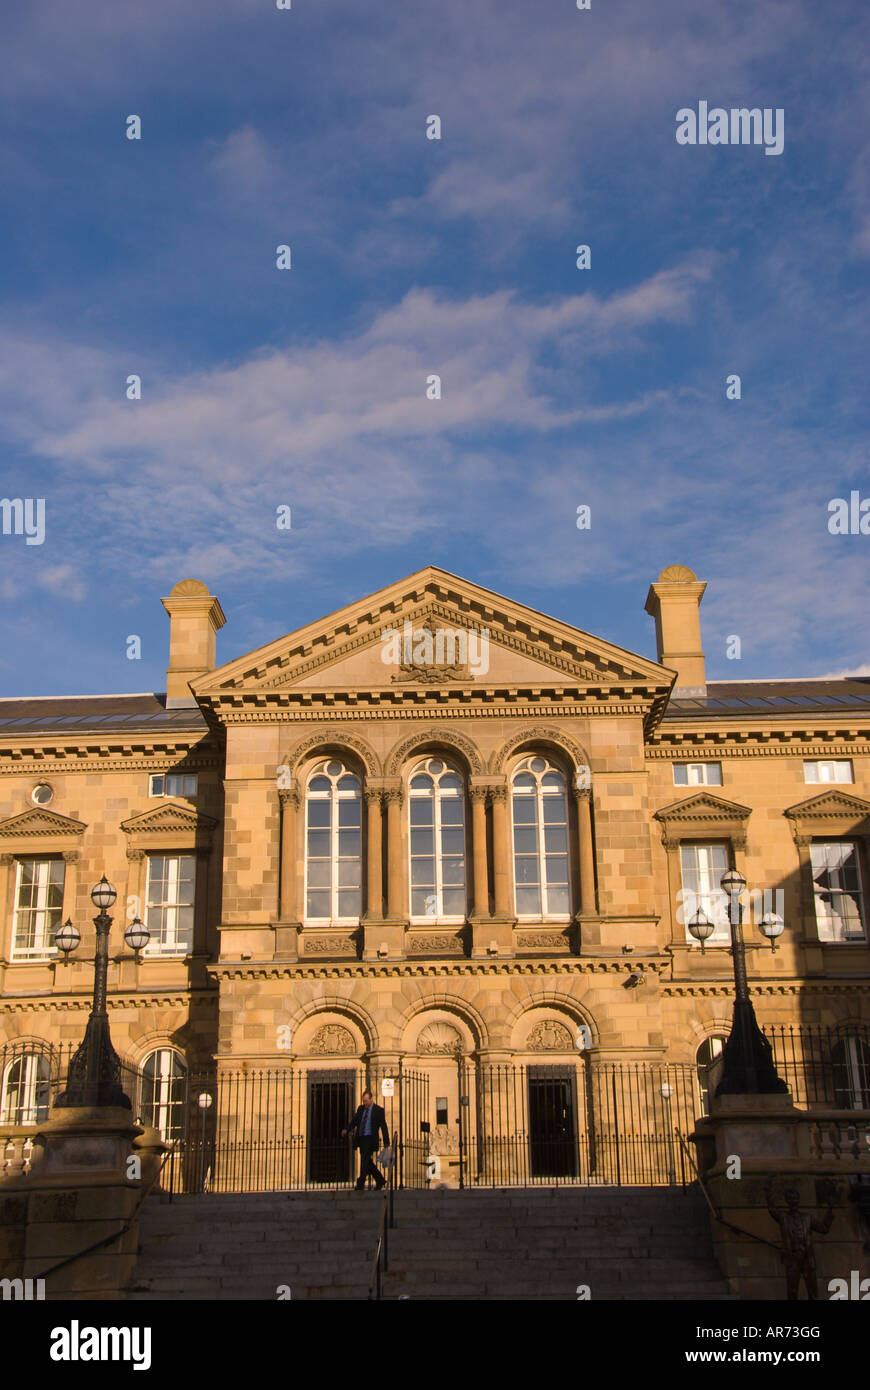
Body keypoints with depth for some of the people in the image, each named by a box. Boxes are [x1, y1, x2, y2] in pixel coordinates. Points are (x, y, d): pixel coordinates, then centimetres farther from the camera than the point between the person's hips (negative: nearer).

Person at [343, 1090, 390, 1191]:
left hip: (370, 1139, -6)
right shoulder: (360, 1108, 11)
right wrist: (346, 1130, -3)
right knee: (368, 1163, 11)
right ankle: (380, 1180, 26)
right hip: (361, 1138, 6)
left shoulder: (378, 1110, -5)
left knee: (365, 1161, -11)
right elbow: (354, 1121, 15)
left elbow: (383, 1126, -5)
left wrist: (386, 1143, -9)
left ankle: (360, 1184, -7)